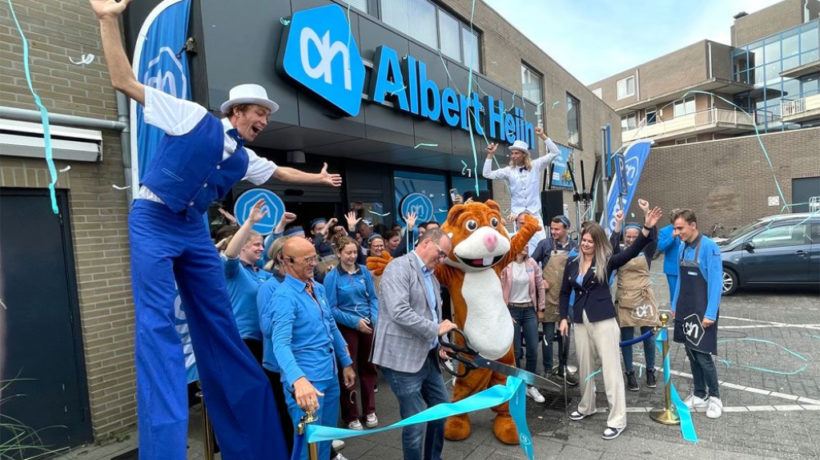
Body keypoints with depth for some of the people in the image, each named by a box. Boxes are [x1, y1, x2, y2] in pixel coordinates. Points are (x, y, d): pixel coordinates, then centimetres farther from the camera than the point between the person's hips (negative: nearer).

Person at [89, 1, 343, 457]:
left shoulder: (244, 159, 12)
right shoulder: (193, 117, -5)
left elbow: (280, 171, 30)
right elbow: (125, 82, -7)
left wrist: (318, 178, 39)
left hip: (194, 229, 6)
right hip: (153, 222, -6)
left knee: (219, 320, 7)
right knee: (158, 320, -11)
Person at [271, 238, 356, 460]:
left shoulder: (318, 288, 7)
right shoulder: (284, 295, -18)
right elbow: (281, 343, -31)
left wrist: (346, 363, 17)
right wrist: (298, 379, -46)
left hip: (330, 375, 7)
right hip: (306, 379, -7)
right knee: (309, 441, 7)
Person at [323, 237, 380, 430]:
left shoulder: (364, 271, -1)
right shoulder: (332, 277, -11)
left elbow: (373, 298, 4)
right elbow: (332, 308, -12)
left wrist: (375, 319, -10)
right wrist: (355, 322, -17)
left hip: (368, 325, 3)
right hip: (346, 327, -3)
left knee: (368, 367, 14)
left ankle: (369, 411, 32)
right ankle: (351, 416, 25)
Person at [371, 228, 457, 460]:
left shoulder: (431, 275, 14)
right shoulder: (399, 267, -15)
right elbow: (399, 312, -27)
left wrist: (438, 343, 8)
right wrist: (436, 329, -19)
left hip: (427, 356, 9)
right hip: (402, 357, -9)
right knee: (415, 423, 0)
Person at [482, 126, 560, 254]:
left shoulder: (536, 166, 4)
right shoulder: (508, 171, 5)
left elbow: (555, 152, 1)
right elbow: (487, 174, 1)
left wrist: (543, 136, -6)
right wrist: (490, 155, -5)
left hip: (534, 214, 0)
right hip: (517, 215, 0)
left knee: (540, 244, -3)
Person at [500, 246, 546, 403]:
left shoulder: (532, 263, 2)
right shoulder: (506, 265, -10)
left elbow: (540, 286, 9)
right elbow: (499, 291, -8)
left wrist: (540, 309, 9)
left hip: (530, 310, 4)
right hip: (512, 311, -4)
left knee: (533, 350, 6)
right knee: (515, 351, 4)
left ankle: (530, 386, 23)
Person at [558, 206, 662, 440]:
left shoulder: (607, 261, -3)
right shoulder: (572, 263, 7)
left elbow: (631, 251, -19)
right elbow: (565, 292, 13)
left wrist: (646, 228, -31)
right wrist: (564, 318, 7)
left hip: (603, 321, -4)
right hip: (580, 321, 4)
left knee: (610, 368, 0)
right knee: (585, 367, 16)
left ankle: (617, 419, 10)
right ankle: (586, 407, 34)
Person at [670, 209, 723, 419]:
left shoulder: (709, 247, -15)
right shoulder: (682, 247, 5)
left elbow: (716, 282, -16)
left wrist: (710, 313, -18)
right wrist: (675, 305, 13)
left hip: (702, 311, -7)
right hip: (685, 309, 7)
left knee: (702, 354, -1)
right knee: (691, 353, 13)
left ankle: (714, 397, 19)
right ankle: (699, 395, 27)